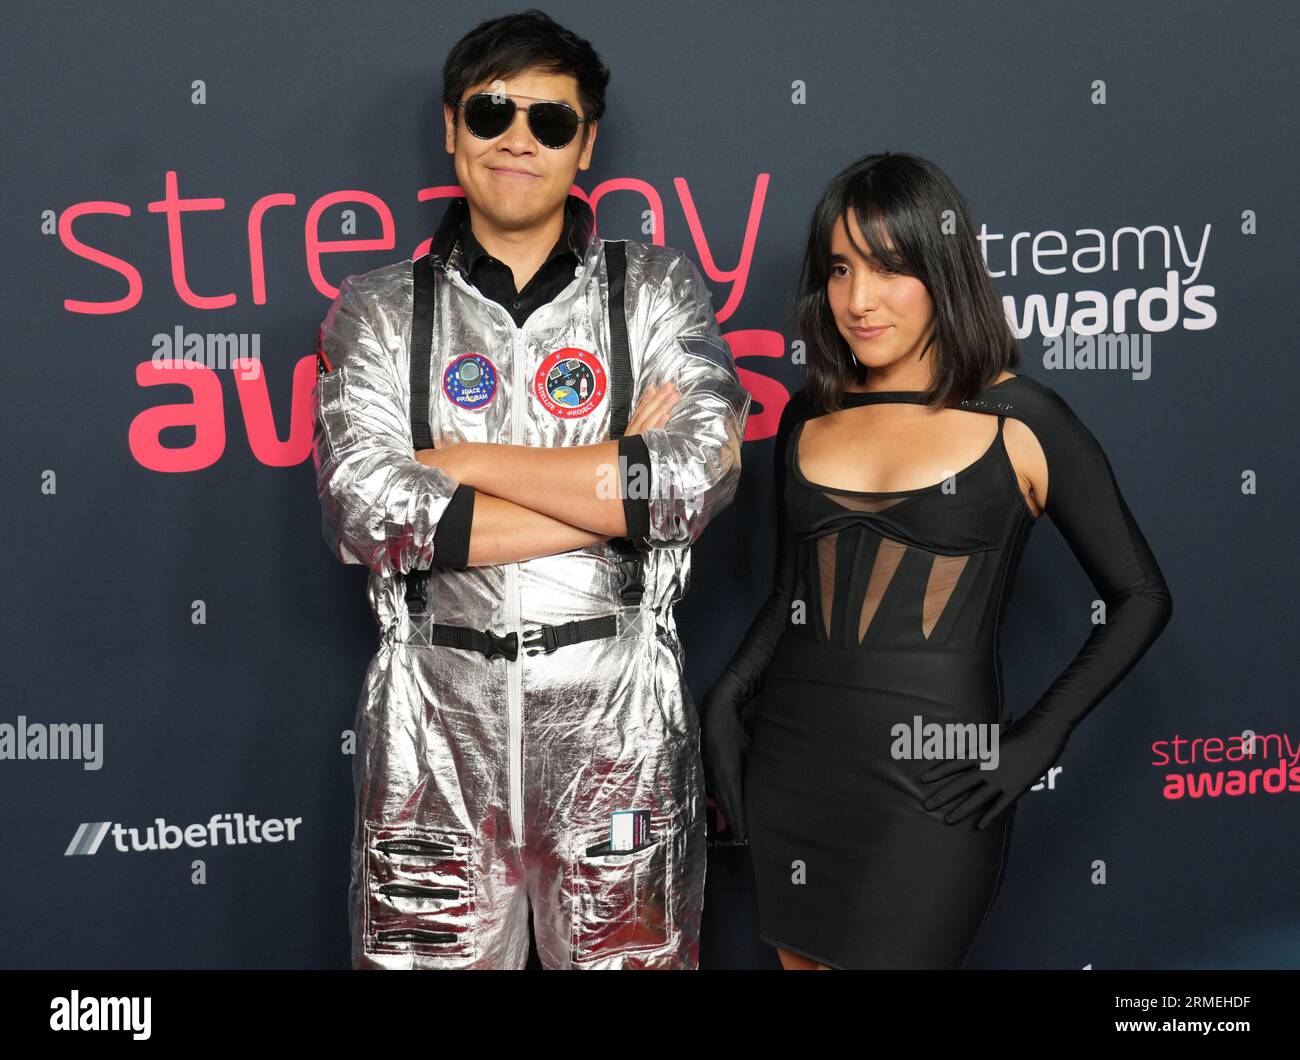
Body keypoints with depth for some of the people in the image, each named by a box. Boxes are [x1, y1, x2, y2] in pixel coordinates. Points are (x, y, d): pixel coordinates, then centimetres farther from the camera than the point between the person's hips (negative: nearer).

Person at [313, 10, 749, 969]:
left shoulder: (657, 290, 4)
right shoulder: (379, 309, 4)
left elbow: (703, 476, -13)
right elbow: (368, 516, -11)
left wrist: (465, 460, -10)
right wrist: (622, 485, -12)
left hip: (617, 713, 0)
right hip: (435, 715, 1)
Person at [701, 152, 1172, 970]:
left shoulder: (1019, 421, -5)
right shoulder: (809, 418, 7)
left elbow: (1142, 598, -1)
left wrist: (1036, 742, -9)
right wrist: (727, 700, 1)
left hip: (932, 782, -4)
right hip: (792, 764, 5)